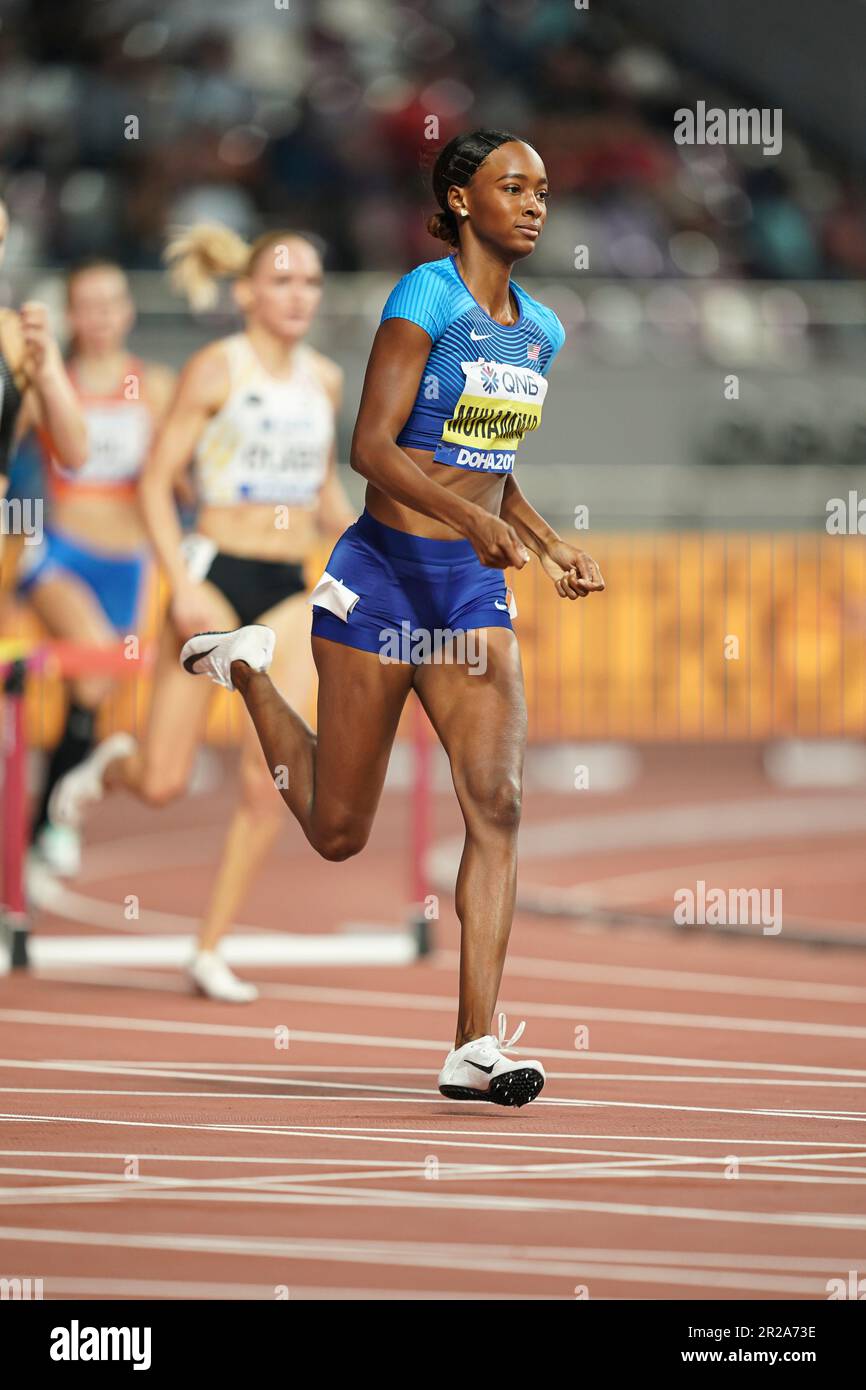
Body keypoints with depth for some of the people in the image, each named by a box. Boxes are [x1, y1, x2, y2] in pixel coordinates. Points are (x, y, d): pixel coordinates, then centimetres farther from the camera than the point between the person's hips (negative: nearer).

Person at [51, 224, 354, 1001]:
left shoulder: (325, 380, 10)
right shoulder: (216, 370, -6)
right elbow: (156, 481, -6)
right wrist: (183, 583, -17)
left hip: (291, 589, 4)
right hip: (218, 574, -4)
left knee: (271, 777, -9)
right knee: (163, 785, -3)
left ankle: (212, 950, 2)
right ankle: (111, 765, 35)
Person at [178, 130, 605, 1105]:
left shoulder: (540, 330, 12)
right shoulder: (425, 300, -11)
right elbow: (371, 449, -19)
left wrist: (553, 551, 9)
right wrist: (476, 521, -31)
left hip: (476, 592, 5)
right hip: (383, 576, -5)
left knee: (497, 804, -14)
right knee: (337, 834, 8)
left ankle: (476, 1047, -17)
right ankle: (247, 668, 37)